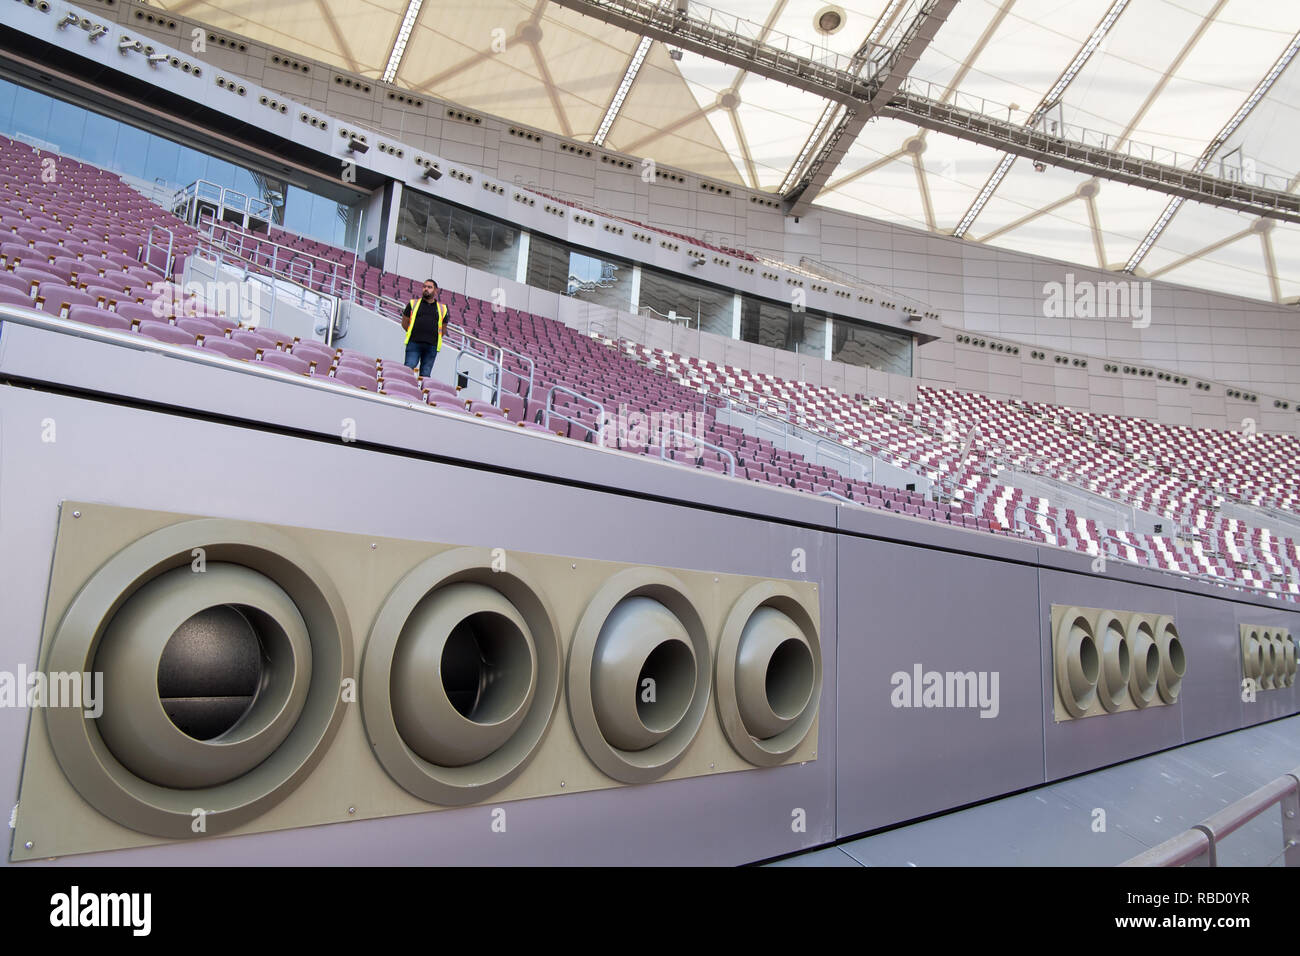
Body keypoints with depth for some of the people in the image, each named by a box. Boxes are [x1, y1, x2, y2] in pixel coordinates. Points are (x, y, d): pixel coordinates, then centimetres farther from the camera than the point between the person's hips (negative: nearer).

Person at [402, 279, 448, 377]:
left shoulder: (442, 308, 14)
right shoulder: (413, 303, 12)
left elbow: (443, 330, 19)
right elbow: (404, 323, 13)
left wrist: (432, 338, 10)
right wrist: (416, 335, 8)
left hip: (431, 346, 1)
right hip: (414, 343, -1)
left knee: (425, 375, 1)